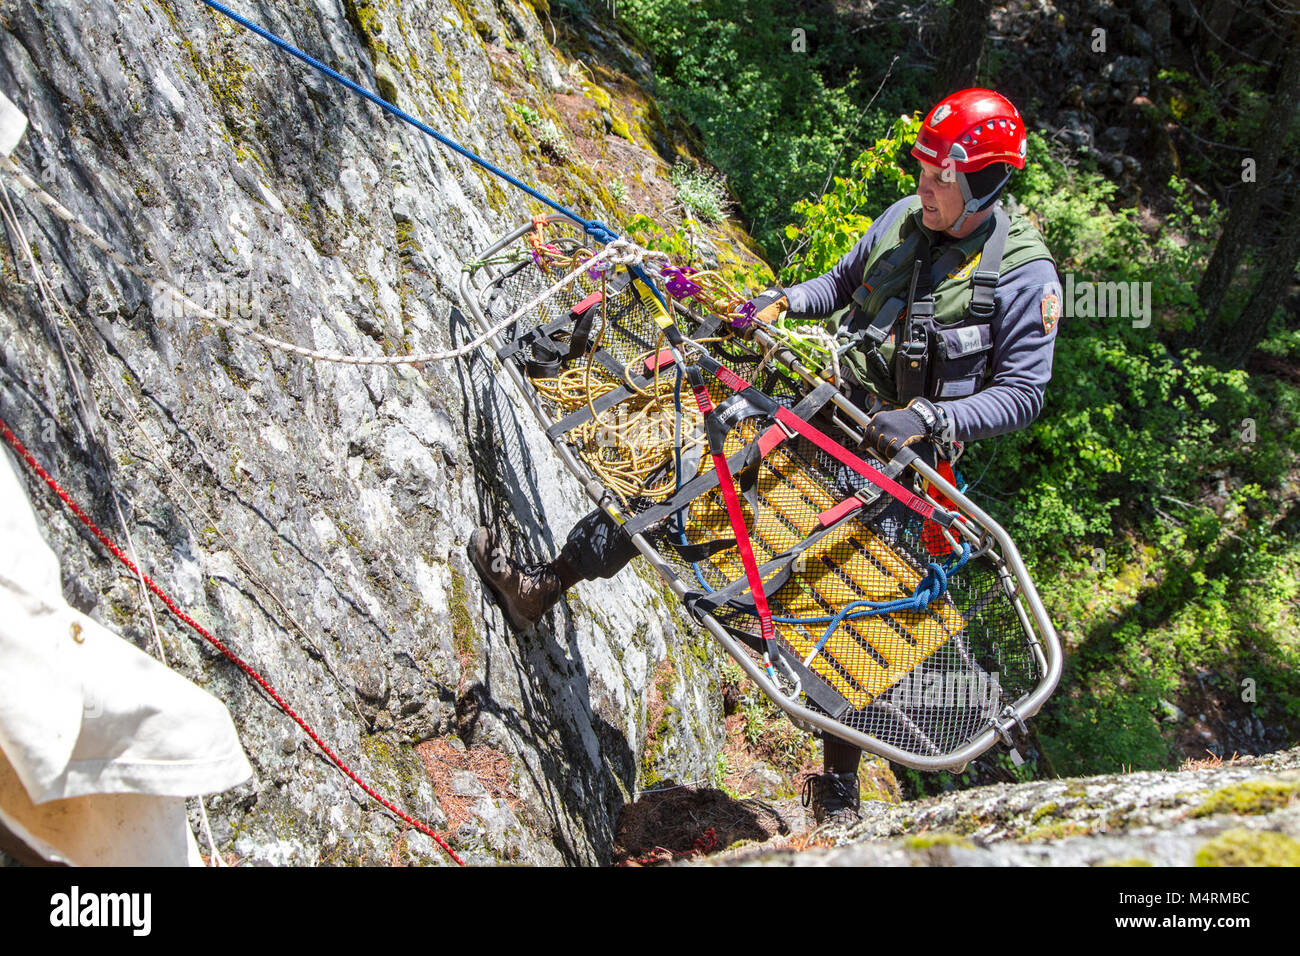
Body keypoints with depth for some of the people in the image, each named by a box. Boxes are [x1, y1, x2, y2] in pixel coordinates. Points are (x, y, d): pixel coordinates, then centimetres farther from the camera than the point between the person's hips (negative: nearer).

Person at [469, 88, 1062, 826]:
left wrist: (932, 419, -24)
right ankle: (544, 586, 7)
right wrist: (783, 301, 1)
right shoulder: (902, 219, 3)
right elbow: (842, 282, 21)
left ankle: (839, 781, 18)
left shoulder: (1025, 273, -12)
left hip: (901, 459, -5)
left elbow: (1025, 392, -11)